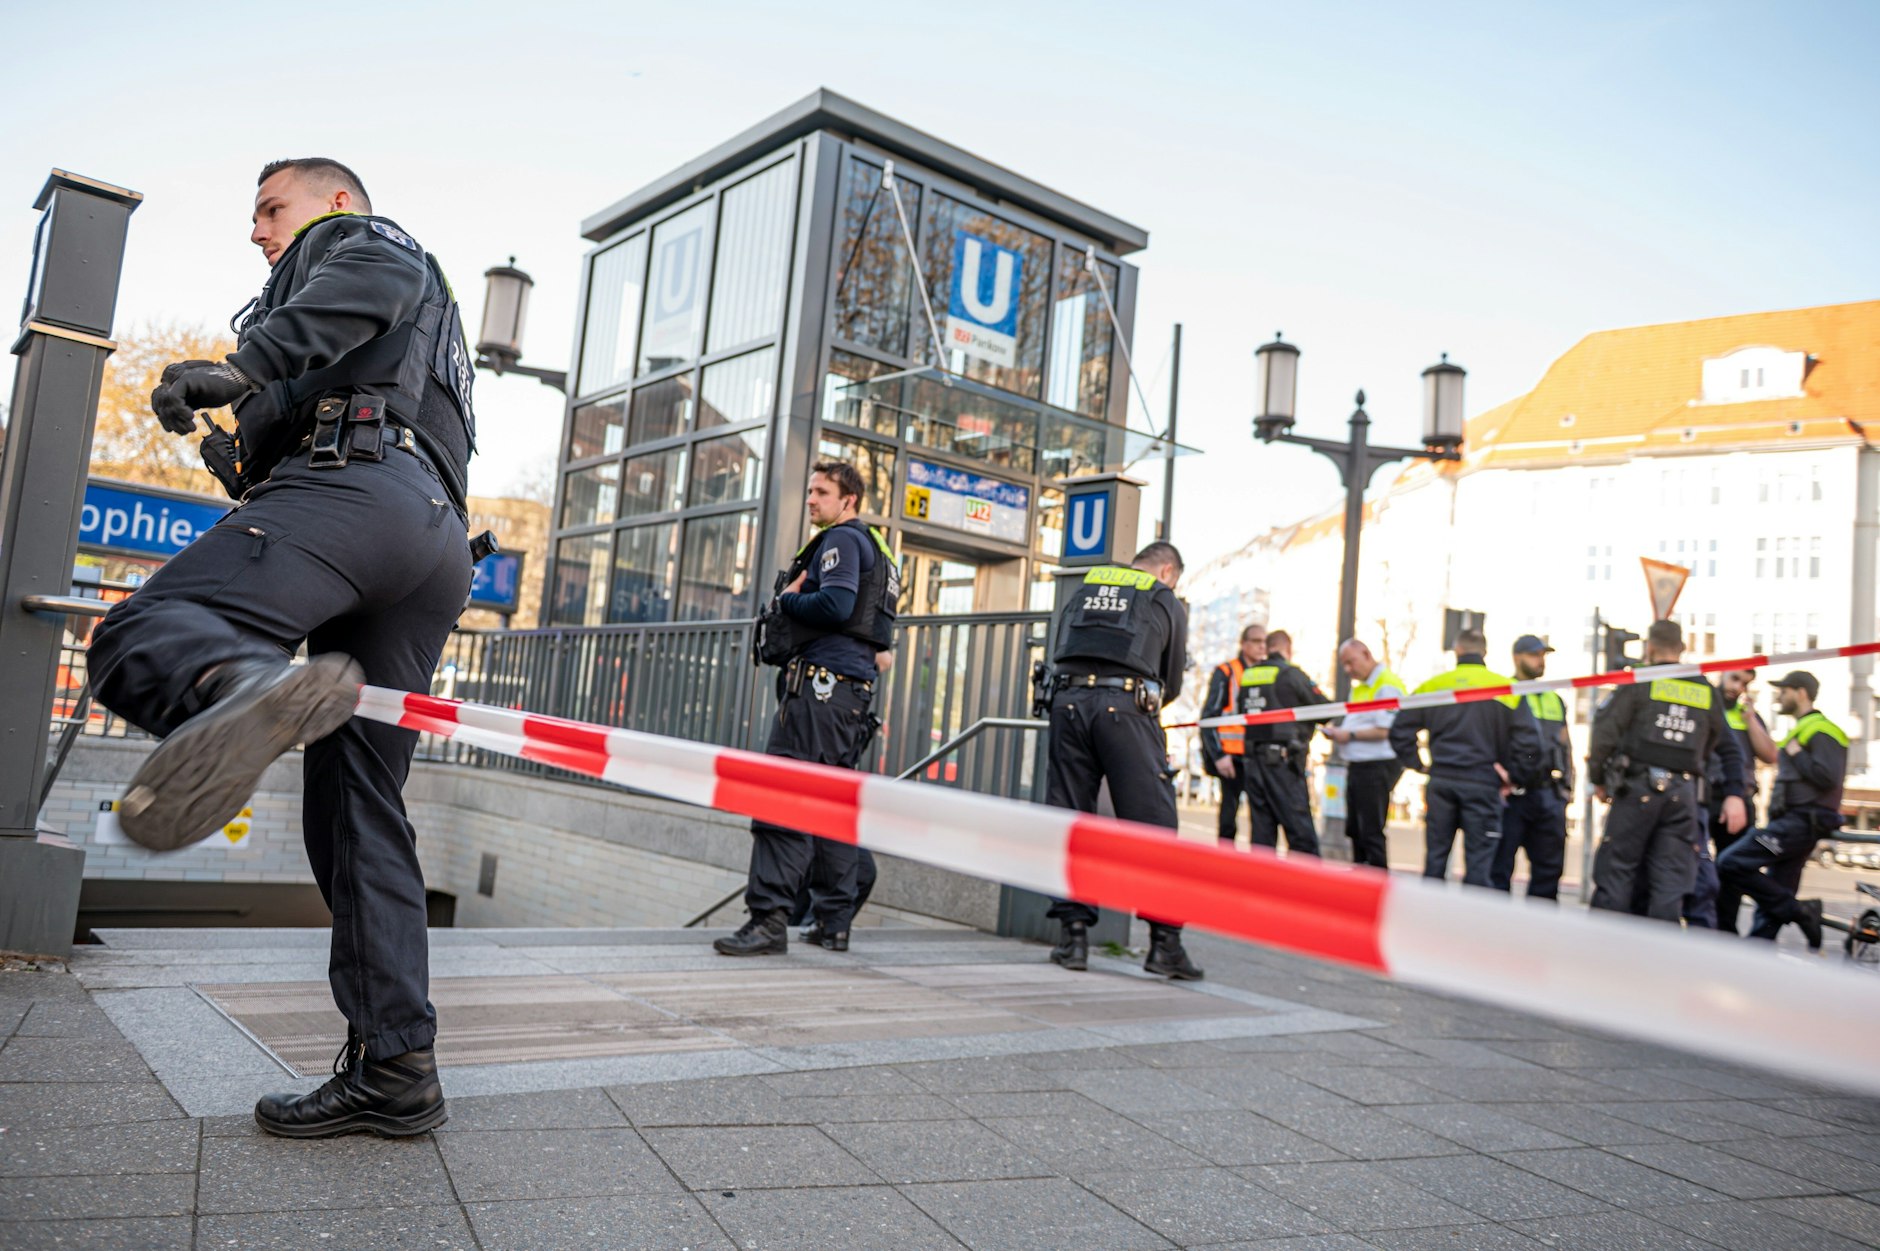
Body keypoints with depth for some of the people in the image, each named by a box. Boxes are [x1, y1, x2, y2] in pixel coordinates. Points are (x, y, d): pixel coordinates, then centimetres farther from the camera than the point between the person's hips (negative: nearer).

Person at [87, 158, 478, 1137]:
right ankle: (393, 1067, 1)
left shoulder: (358, 237, 20)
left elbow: (379, 282, -7)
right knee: (358, 815, 4)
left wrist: (248, 361, -19)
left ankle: (243, 690, -61)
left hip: (360, 478, -8)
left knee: (140, 633, -27)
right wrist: (247, 461, 22)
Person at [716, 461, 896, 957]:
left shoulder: (842, 539, -4)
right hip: (852, 690, 11)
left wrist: (785, 600, -4)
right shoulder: (875, 548, 26)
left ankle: (770, 919, -18)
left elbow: (836, 604, -20)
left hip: (822, 680, -10)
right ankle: (835, 923, 14)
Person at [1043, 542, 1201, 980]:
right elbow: (1172, 682, 18)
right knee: (1152, 824, 0)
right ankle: (1165, 940, -1)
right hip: (1126, 706, -3)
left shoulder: (1084, 587, 26)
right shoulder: (1168, 603, 17)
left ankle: (1073, 935, 5)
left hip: (1069, 700, 3)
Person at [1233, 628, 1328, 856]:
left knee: (1261, 830, 9)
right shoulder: (1291, 674, -7)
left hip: (1251, 760, 6)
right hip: (1282, 760, -6)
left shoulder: (1247, 675, 11)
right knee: (1300, 830, -3)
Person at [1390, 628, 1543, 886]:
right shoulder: (1506, 688, 2)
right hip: (1483, 784, -2)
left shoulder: (1432, 686, 7)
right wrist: (1515, 778, 4)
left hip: (1440, 781, 2)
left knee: (1435, 858, 9)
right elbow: (1528, 742, -6)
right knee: (1478, 865, 1)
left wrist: (1418, 765, 11)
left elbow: (1400, 732, 5)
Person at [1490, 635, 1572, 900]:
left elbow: (1565, 747, 24)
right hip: (1513, 793, -6)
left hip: (1550, 796, 6)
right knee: (1500, 864, -3)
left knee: (1549, 867, 9)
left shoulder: (1555, 700, 20)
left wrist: (1567, 786, 14)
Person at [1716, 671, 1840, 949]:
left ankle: (1799, 911, -13)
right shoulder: (1802, 730, 22)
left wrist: (1795, 753, -12)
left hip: (1801, 822, -10)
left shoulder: (1821, 731, -9)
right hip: (1793, 820, 10)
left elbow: (1828, 777, -21)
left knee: (1730, 863, -20)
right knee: (1772, 897, 8)